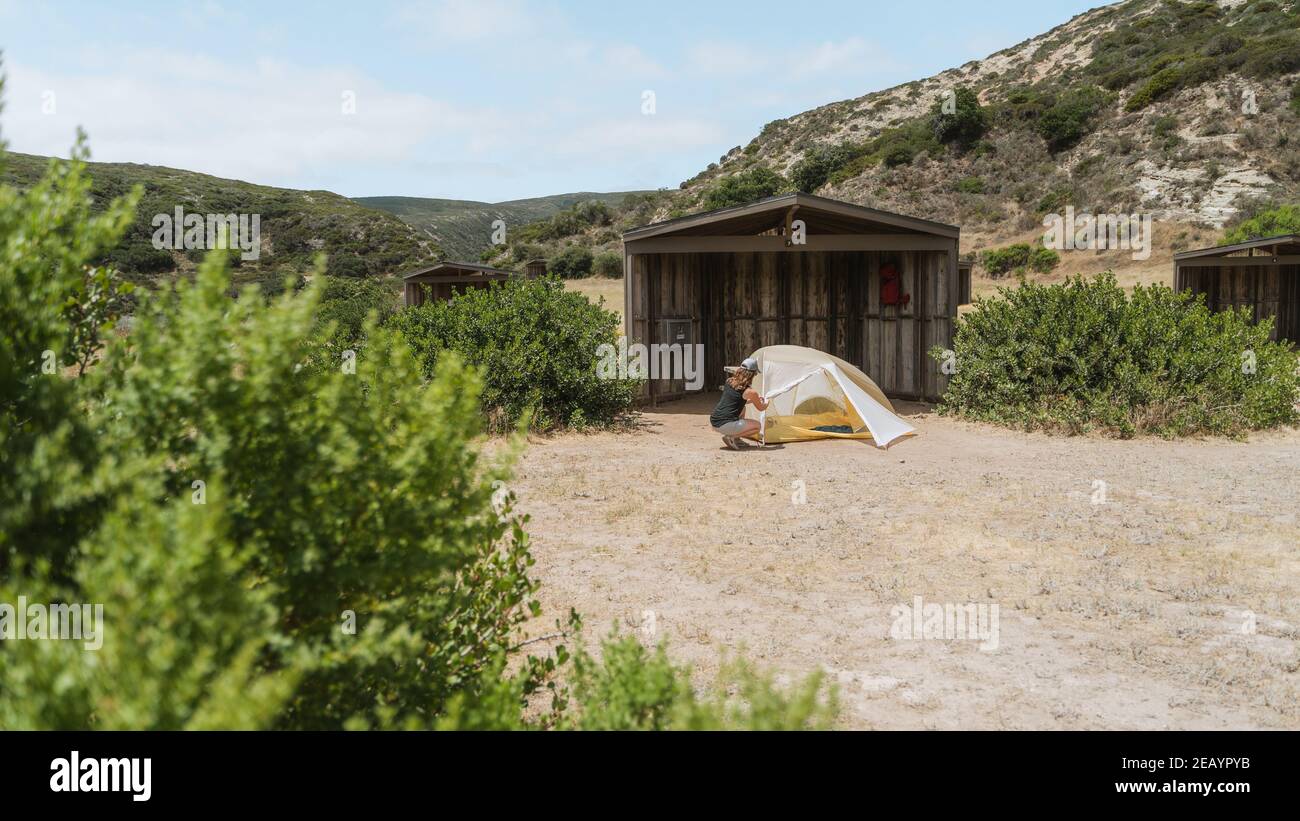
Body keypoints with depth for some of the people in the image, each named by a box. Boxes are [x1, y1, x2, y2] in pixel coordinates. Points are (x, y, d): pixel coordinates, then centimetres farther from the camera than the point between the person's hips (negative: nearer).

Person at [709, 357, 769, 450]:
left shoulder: (729, 381, 11)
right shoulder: (750, 392, -8)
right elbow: (761, 408, 12)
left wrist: (754, 399, 40)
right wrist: (766, 404, 35)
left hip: (713, 421, 8)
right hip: (725, 425, -8)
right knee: (756, 425, 9)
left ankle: (736, 439, 23)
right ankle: (731, 438, -5)